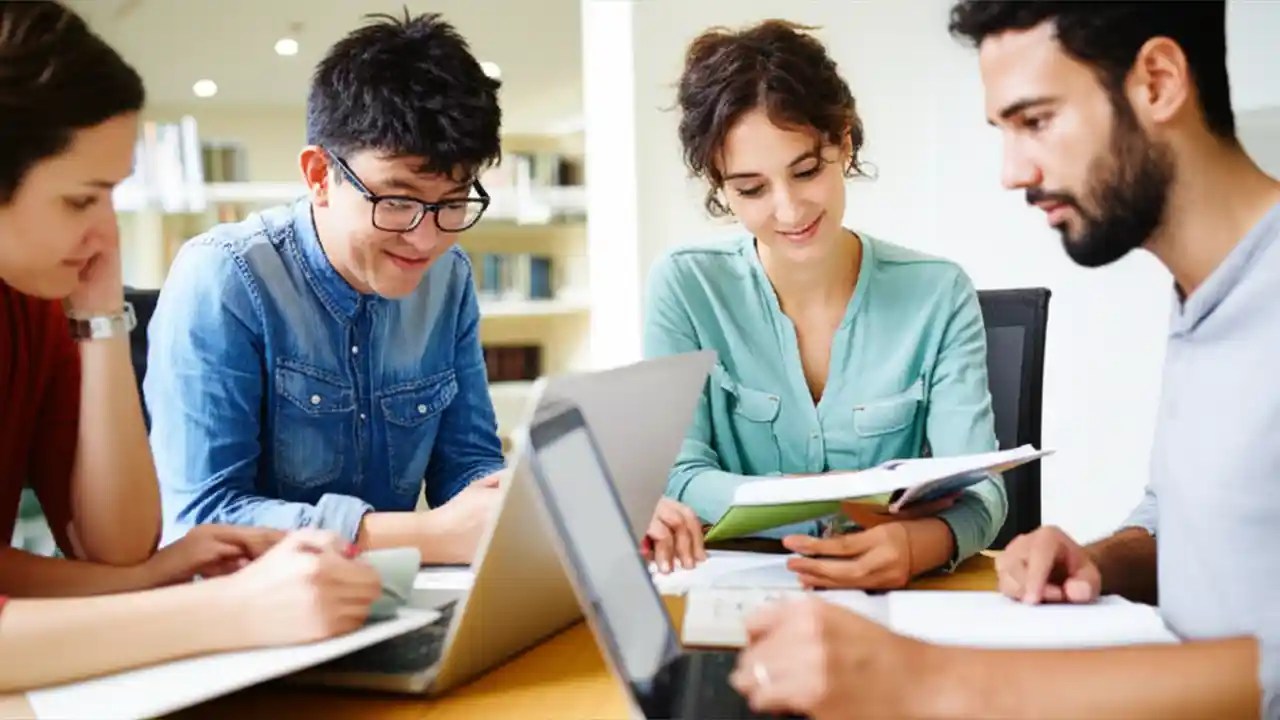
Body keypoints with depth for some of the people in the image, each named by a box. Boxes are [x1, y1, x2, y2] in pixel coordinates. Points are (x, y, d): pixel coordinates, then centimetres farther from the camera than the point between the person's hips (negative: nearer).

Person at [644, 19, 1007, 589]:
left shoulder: (938, 296, -5)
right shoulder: (684, 288, -6)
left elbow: (978, 490, -12)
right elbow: (678, 480, -10)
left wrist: (916, 545, -36)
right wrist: (839, 507, -26)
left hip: (898, 600, 0)